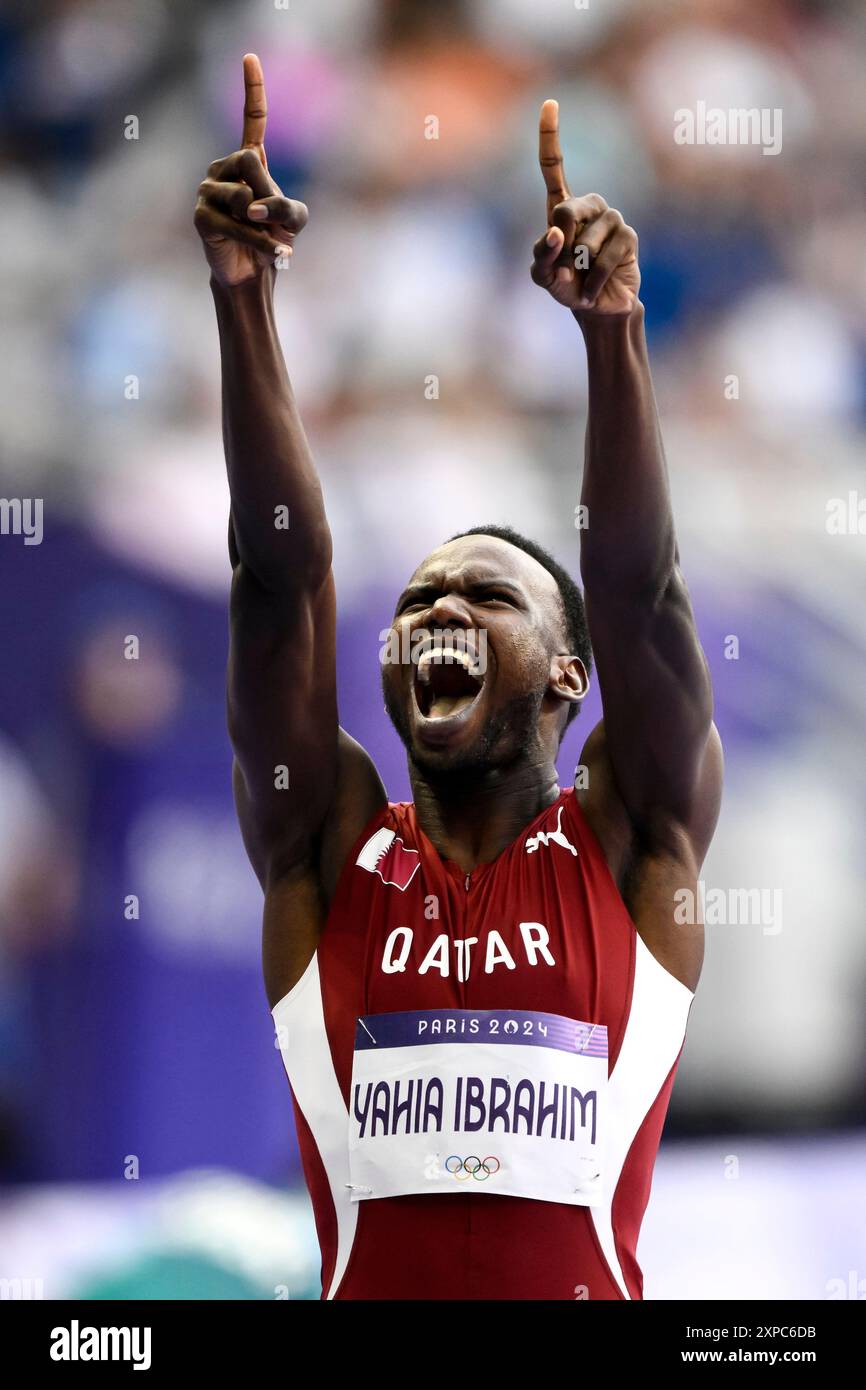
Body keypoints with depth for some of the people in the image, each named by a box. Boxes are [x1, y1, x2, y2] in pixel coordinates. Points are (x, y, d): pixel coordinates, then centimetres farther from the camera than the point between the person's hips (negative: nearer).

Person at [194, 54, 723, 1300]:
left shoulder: (627, 849, 11)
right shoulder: (330, 850, 13)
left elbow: (639, 582, -1)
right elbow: (279, 565, 5)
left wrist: (614, 328, -12)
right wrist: (241, 299, -4)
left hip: (588, 1282, -2)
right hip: (370, 1281, 2)